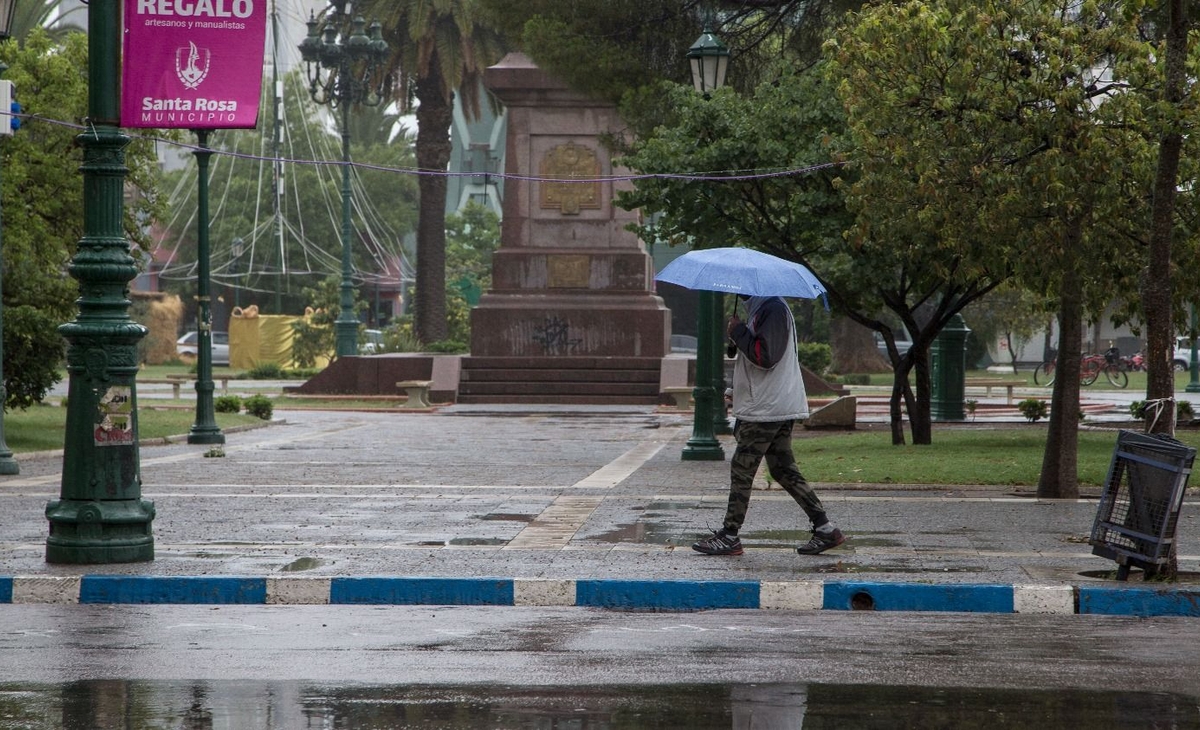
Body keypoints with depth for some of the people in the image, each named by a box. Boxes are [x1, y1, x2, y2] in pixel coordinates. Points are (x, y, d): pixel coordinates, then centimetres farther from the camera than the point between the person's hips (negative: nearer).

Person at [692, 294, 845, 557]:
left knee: (741, 470, -4)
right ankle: (825, 529, 8)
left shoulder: (773, 309, -15)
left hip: (768, 409, -10)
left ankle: (729, 537, 1)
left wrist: (738, 332, -14)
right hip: (778, 407, 10)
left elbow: (765, 356, -23)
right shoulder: (760, 308, 18)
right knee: (784, 470, 10)